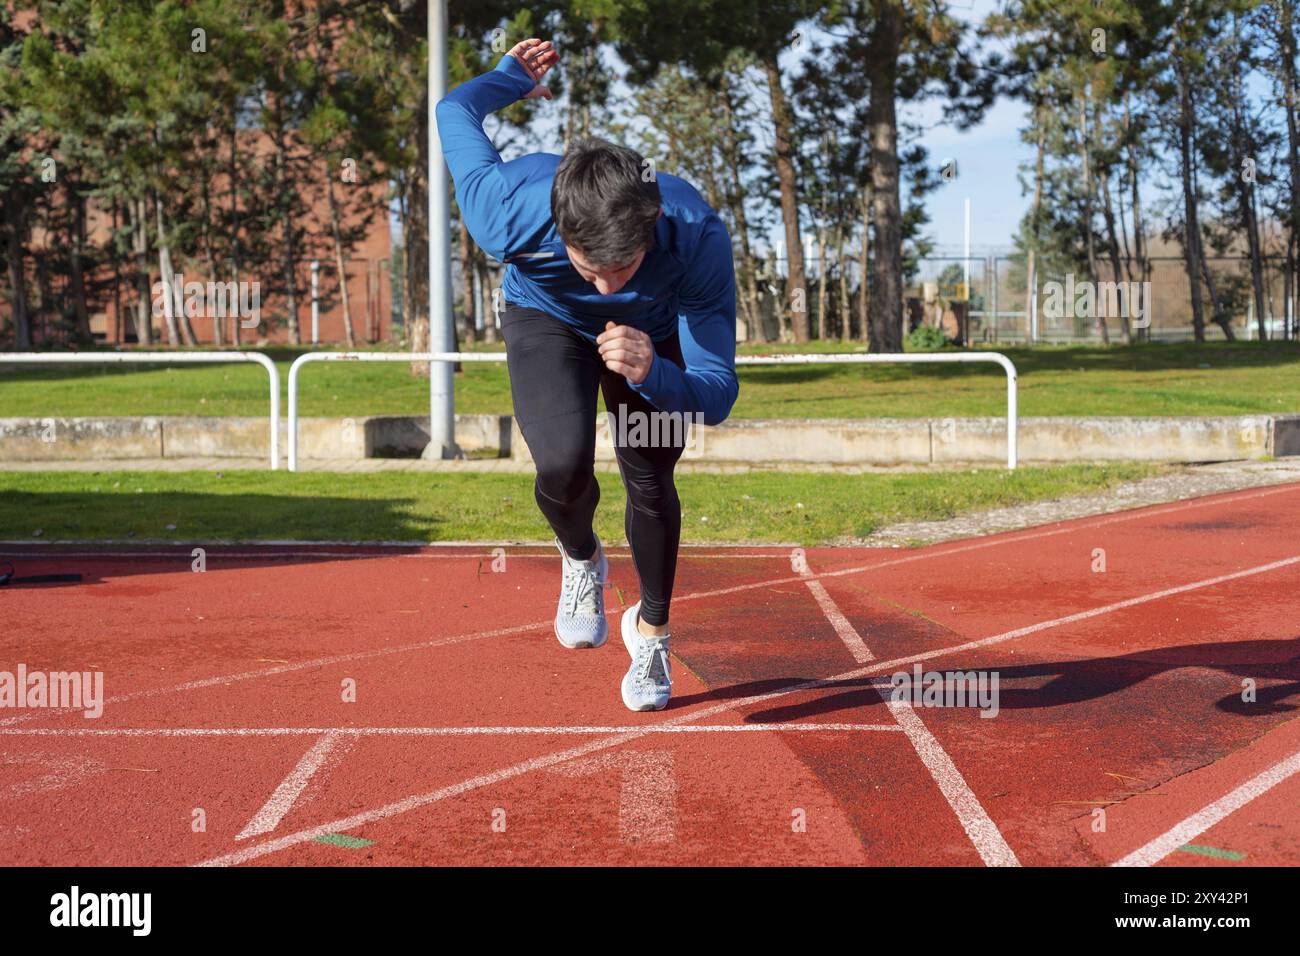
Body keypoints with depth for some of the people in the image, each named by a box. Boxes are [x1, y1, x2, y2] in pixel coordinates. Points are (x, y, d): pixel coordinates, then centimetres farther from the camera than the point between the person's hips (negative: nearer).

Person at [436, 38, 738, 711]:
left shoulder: (698, 237, -42)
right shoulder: (511, 216, -41)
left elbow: (717, 393, -37)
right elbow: (455, 111, -19)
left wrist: (652, 374, -58)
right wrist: (513, 78, 2)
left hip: (652, 333, 1)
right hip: (546, 319, -1)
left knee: (651, 485, 3)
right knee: (564, 463, -25)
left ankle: (651, 630, 33)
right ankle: (581, 561, 11)